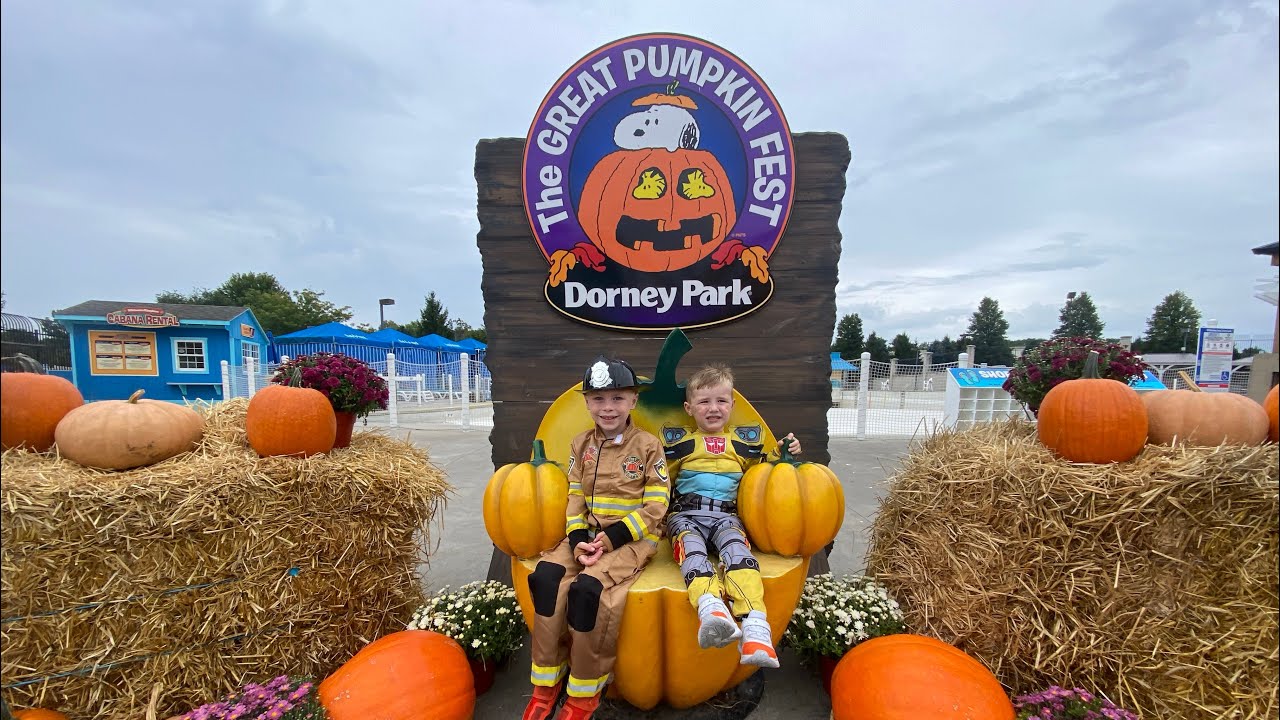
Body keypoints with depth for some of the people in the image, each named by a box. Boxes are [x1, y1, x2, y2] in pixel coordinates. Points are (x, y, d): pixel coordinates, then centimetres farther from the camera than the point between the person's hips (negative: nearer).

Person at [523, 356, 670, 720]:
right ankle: (546, 683, -2)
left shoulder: (648, 446, -5)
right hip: (588, 535, 5)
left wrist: (611, 538, -16)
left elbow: (655, 508, -8)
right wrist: (578, 540, -10)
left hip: (632, 538, -4)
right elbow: (575, 499, 8)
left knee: (587, 587, -28)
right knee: (545, 576, -21)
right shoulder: (581, 445, 8)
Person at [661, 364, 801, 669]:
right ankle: (712, 611, -57)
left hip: (725, 515, 1)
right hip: (685, 514, 0)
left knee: (737, 549, -32)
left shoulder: (745, 440, 17)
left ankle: (755, 631, -47)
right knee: (692, 550, -34)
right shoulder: (678, 441, 13)